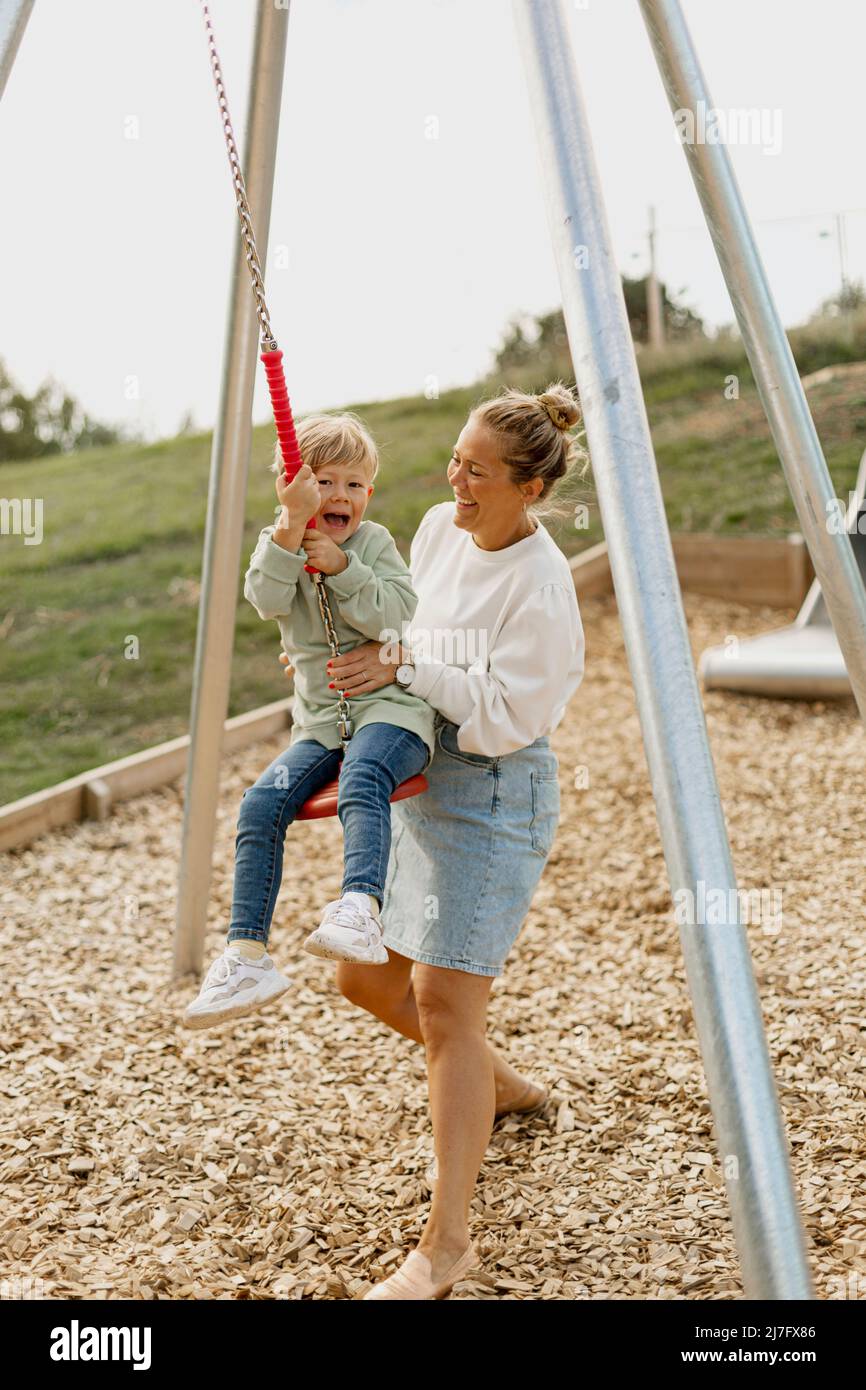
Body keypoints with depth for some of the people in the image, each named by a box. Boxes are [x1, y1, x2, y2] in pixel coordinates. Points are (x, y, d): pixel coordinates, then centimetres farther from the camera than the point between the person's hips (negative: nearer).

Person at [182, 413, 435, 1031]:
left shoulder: (375, 542, 5)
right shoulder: (279, 544, 9)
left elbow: (400, 616, -11)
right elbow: (268, 599, -15)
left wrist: (342, 567, -17)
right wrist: (293, 526, -27)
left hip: (391, 705, -3)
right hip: (321, 721, 3)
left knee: (363, 780, -35)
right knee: (262, 804, -19)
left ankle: (360, 909, -54)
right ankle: (247, 955, -17)